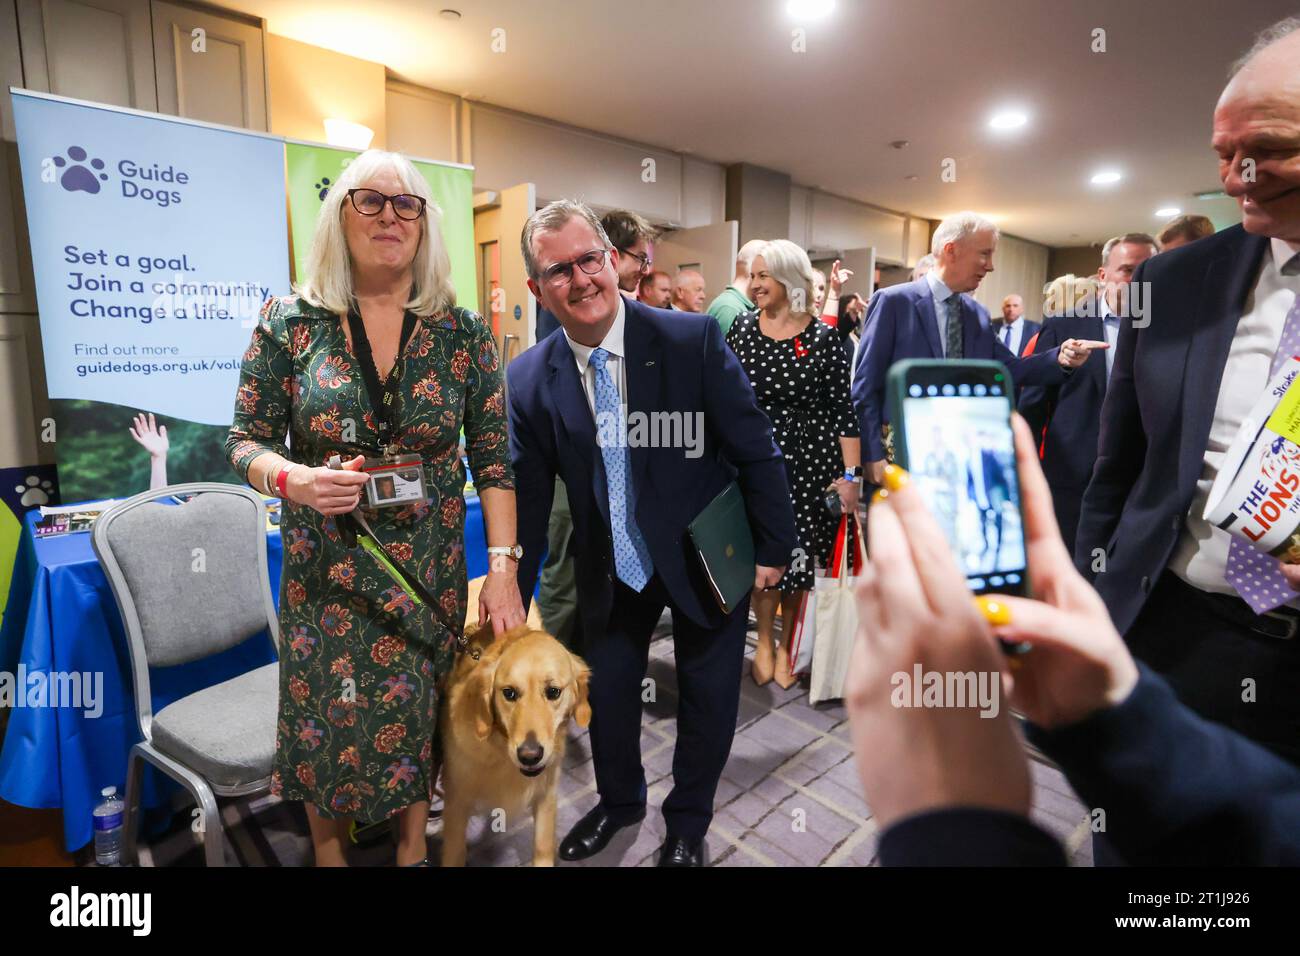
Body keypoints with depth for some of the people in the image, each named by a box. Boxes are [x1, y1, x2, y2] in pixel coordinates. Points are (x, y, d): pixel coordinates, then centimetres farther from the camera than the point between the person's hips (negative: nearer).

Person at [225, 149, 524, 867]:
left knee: (421, 712, 13)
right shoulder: (289, 323, -3)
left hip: (432, 568, 1)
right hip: (324, 570, 0)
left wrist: (502, 566, -11)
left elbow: (493, 459, -4)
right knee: (326, 720, 11)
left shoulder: (463, 333, -4)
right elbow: (246, 439, 2)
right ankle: (328, 850, 41)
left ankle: (413, 846, 41)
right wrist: (291, 479, -21)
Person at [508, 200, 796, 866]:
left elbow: (755, 449, -12)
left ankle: (687, 821, 44)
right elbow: (527, 499, -5)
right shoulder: (528, 379, -11)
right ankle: (619, 801, 50)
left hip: (707, 557, -2)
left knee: (707, 700, 15)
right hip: (611, 569, 2)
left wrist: (774, 548, -7)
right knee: (606, 690, 17)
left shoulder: (692, 338, -19)